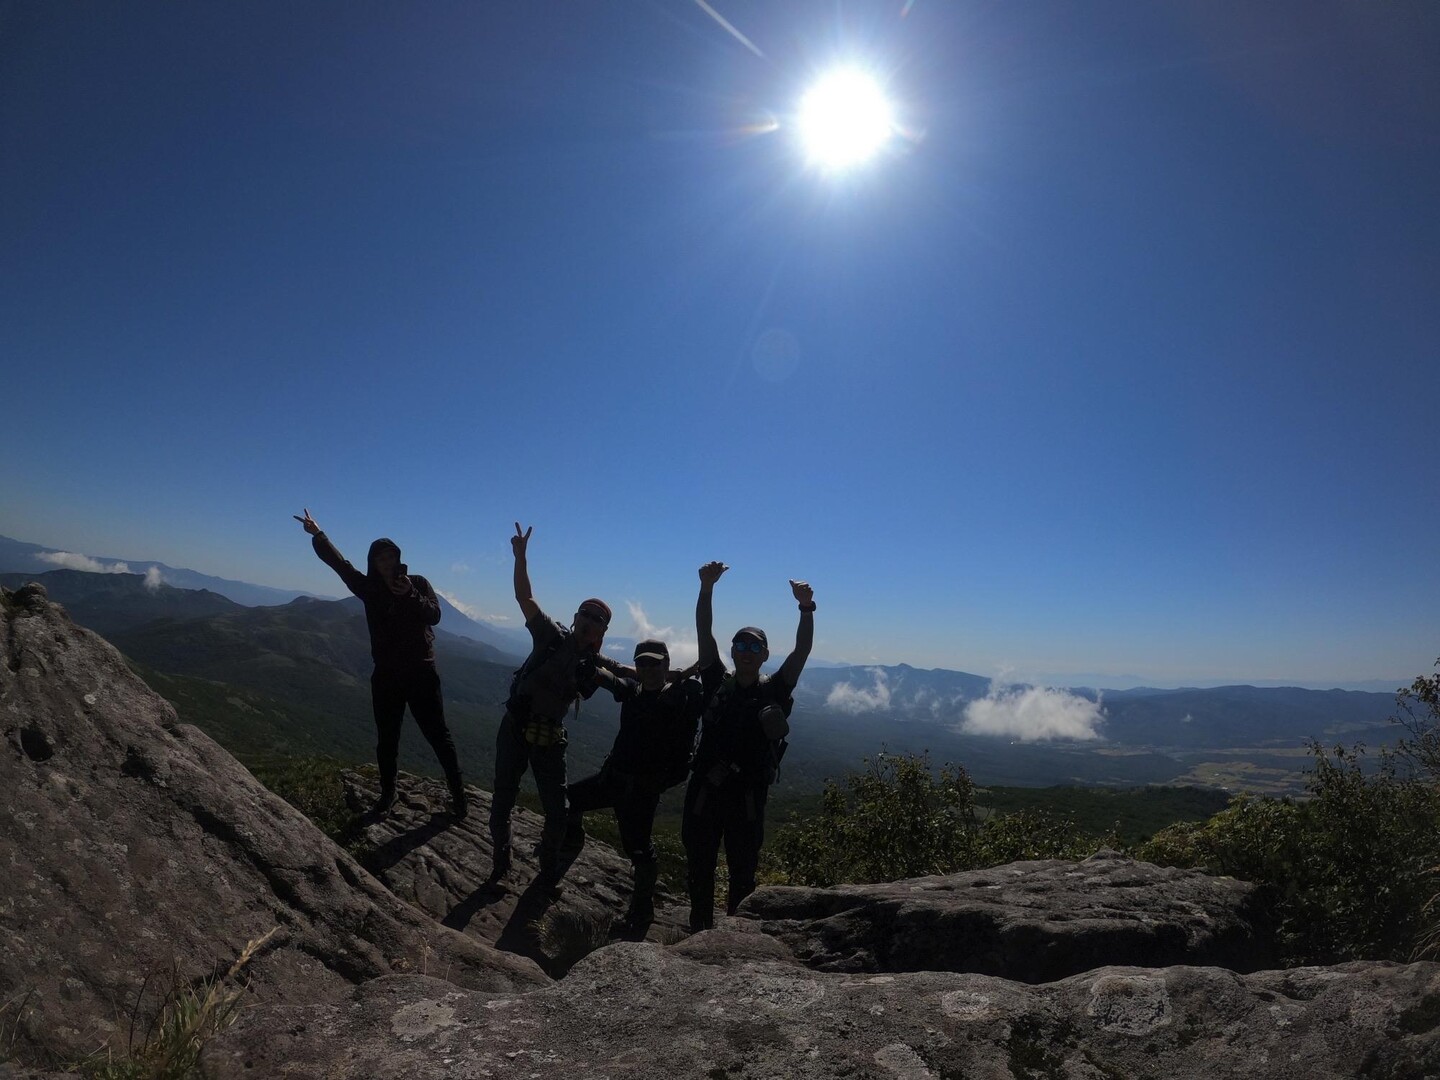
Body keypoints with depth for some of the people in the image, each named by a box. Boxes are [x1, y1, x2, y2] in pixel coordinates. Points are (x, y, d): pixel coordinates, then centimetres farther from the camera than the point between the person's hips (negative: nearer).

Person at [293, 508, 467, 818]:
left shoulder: (417, 582, -3)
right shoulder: (369, 588, 5)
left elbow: (434, 615, -14)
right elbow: (340, 564, -4)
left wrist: (411, 595, -30)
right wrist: (317, 535, -14)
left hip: (421, 674, -3)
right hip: (386, 676, 3)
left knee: (438, 735, 1)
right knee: (387, 739, 13)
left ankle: (458, 793, 10)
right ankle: (387, 793, 29)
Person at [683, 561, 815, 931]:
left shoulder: (774, 691, 2)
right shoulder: (717, 683, 5)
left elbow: (802, 651, -11)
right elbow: (704, 634, -4)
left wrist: (806, 609, -25)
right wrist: (706, 588, -15)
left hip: (748, 797, -1)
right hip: (704, 790, 2)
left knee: (743, 874, 8)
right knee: (699, 870, 12)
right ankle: (699, 934, 29)